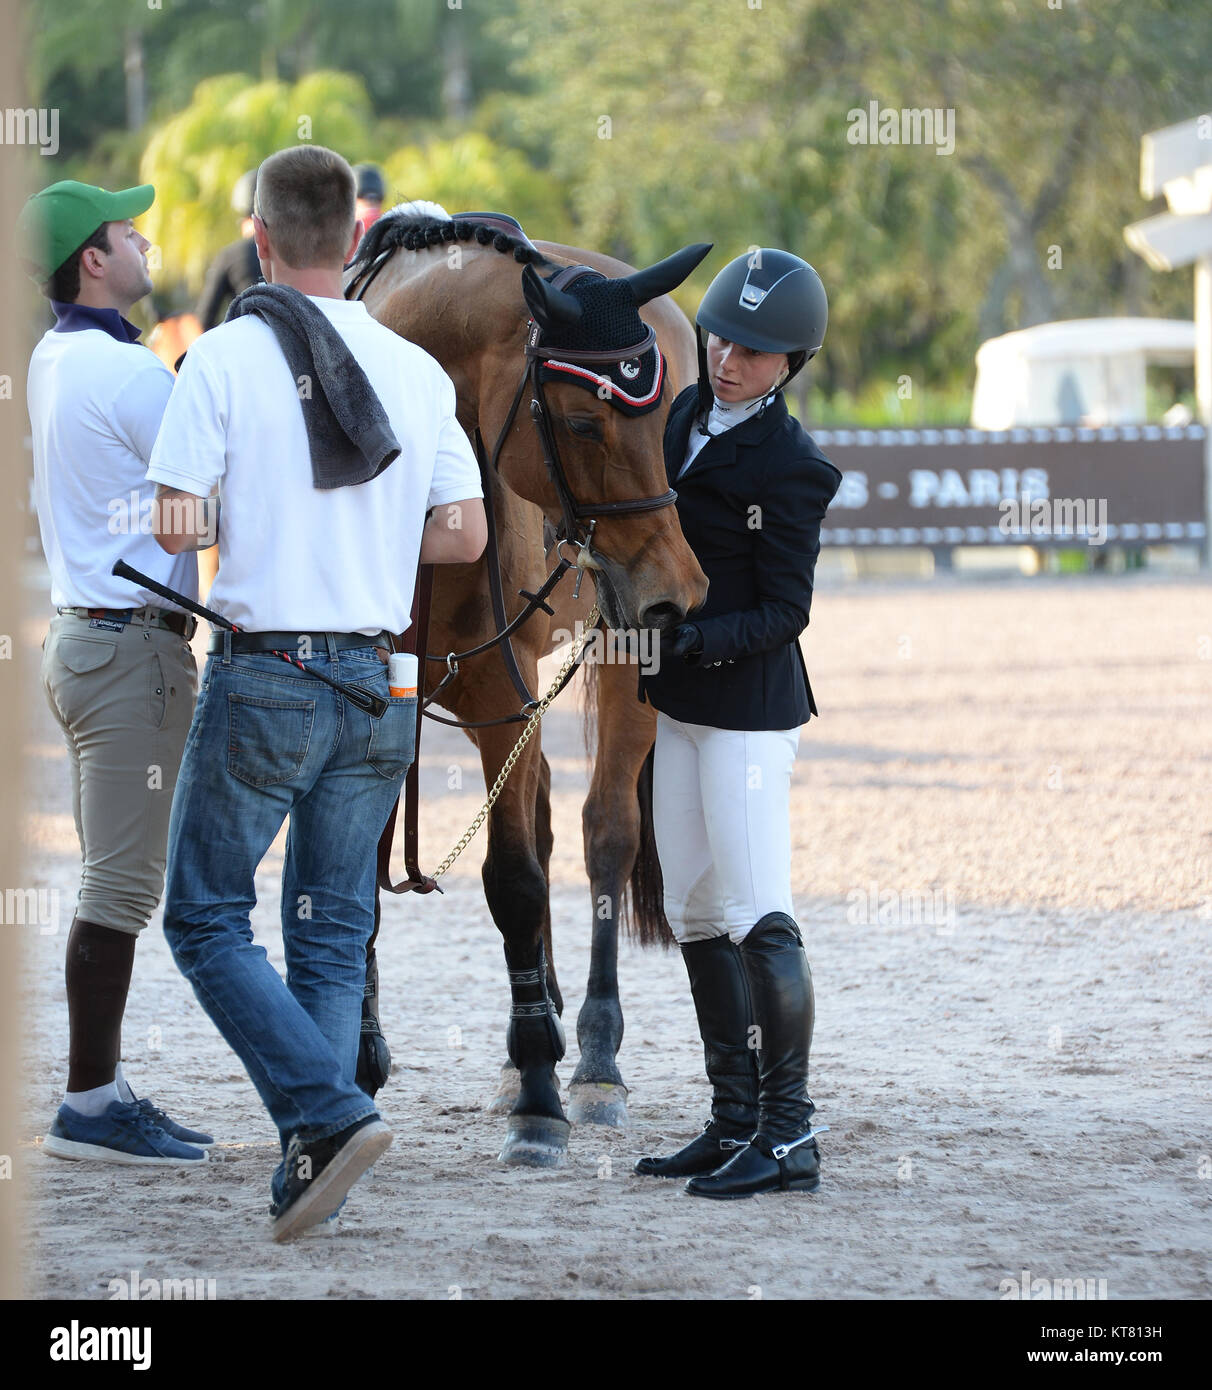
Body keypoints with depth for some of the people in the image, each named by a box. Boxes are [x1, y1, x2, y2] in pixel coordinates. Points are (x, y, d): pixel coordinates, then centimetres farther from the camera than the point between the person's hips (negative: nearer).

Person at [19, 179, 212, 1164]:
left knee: (118, 880, 13)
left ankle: (104, 1090, 15)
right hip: (136, 646, -10)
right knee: (123, 882, -7)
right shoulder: (129, 372, -15)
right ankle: (90, 1104, -5)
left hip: (84, 636, 10)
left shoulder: (49, 364, 13)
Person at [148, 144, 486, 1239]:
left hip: (262, 676, -4)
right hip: (378, 684, 4)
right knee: (334, 930, 12)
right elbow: (465, 534, 5)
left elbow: (173, 523, -13)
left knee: (208, 918, 6)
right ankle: (308, 1179, 9)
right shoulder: (418, 370, 4)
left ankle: (328, 1111, -12)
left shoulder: (224, 359, -9)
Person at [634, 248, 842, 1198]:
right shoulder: (690, 416, 7)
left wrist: (699, 641, -27)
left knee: (757, 914, -10)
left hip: (748, 705, -9)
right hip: (681, 701, 9)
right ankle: (735, 1124, 18)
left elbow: (786, 611, -16)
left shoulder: (789, 468, -16)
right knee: (695, 914, 12)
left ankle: (791, 1136, -6)